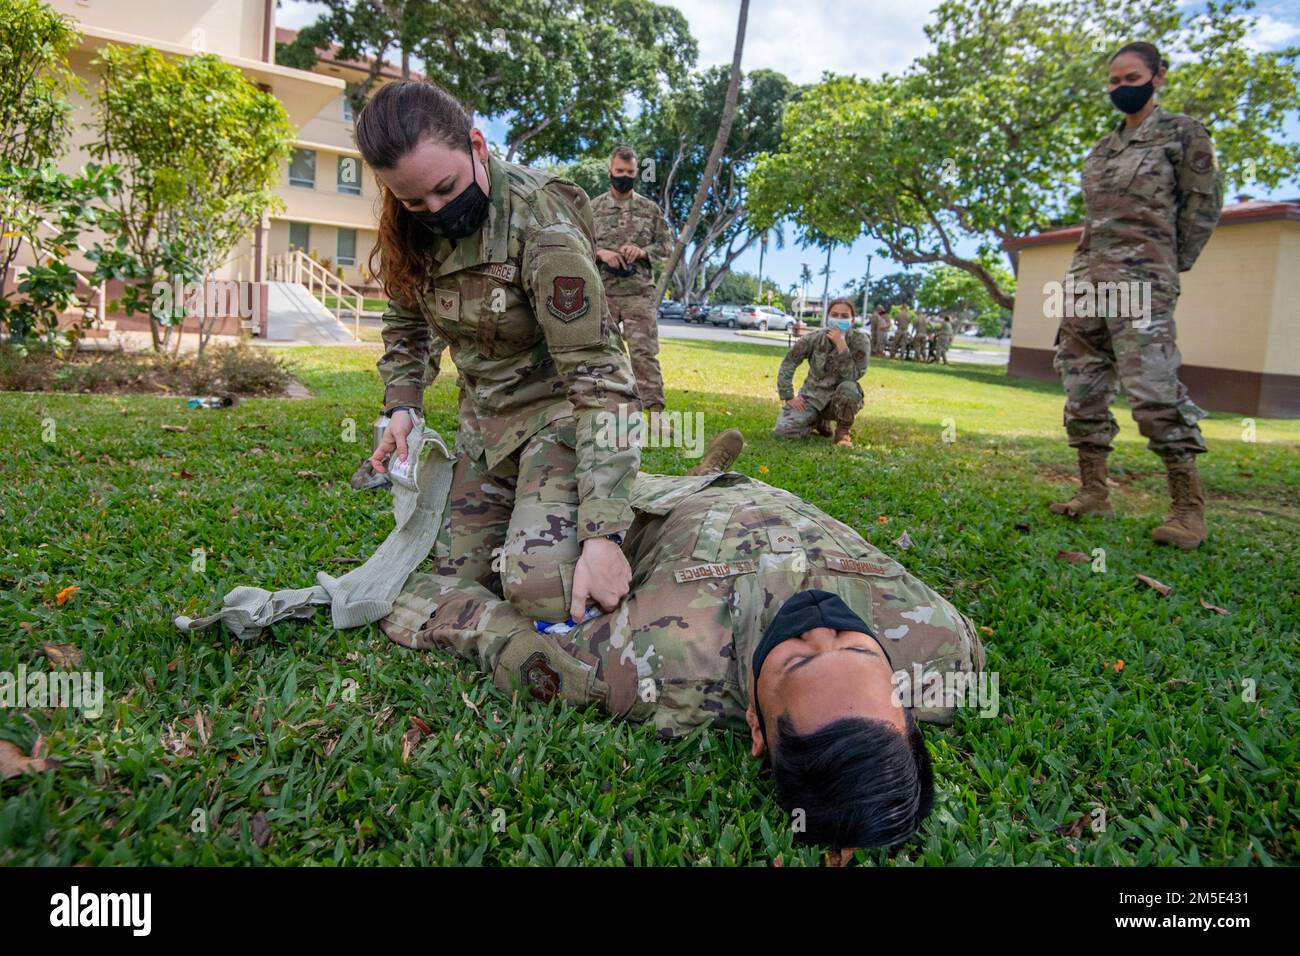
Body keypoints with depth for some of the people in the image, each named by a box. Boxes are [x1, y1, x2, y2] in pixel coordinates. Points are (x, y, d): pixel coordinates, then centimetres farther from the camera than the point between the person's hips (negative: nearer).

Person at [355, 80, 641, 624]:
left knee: (540, 586, -27)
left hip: (564, 410, -6)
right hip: (485, 414, 7)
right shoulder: (412, 225, -5)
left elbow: (596, 371, -29)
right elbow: (408, 320, 15)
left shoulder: (541, 224, -27)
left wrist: (602, 534, -35)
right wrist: (401, 405, -2)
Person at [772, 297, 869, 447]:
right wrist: (788, 397, -10)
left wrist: (841, 344, -35)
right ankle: (819, 421, 15)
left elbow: (852, 376, -27)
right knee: (782, 431, -18)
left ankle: (842, 431, -8)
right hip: (812, 396, 2)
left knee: (849, 388, -38)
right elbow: (788, 364, -4)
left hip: (840, 399, -2)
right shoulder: (815, 338, -11)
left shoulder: (859, 341, -15)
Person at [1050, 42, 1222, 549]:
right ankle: (1093, 493, 10)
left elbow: (1204, 202, 3)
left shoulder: (1182, 132, 4)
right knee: (1083, 384, 3)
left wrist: (1172, 264, 2)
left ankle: (1189, 508, -9)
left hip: (1140, 277, -7)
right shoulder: (1102, 148, 19)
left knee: (1152, 387, -15)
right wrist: (1086, 267, 14)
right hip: (1086, 274, 7)